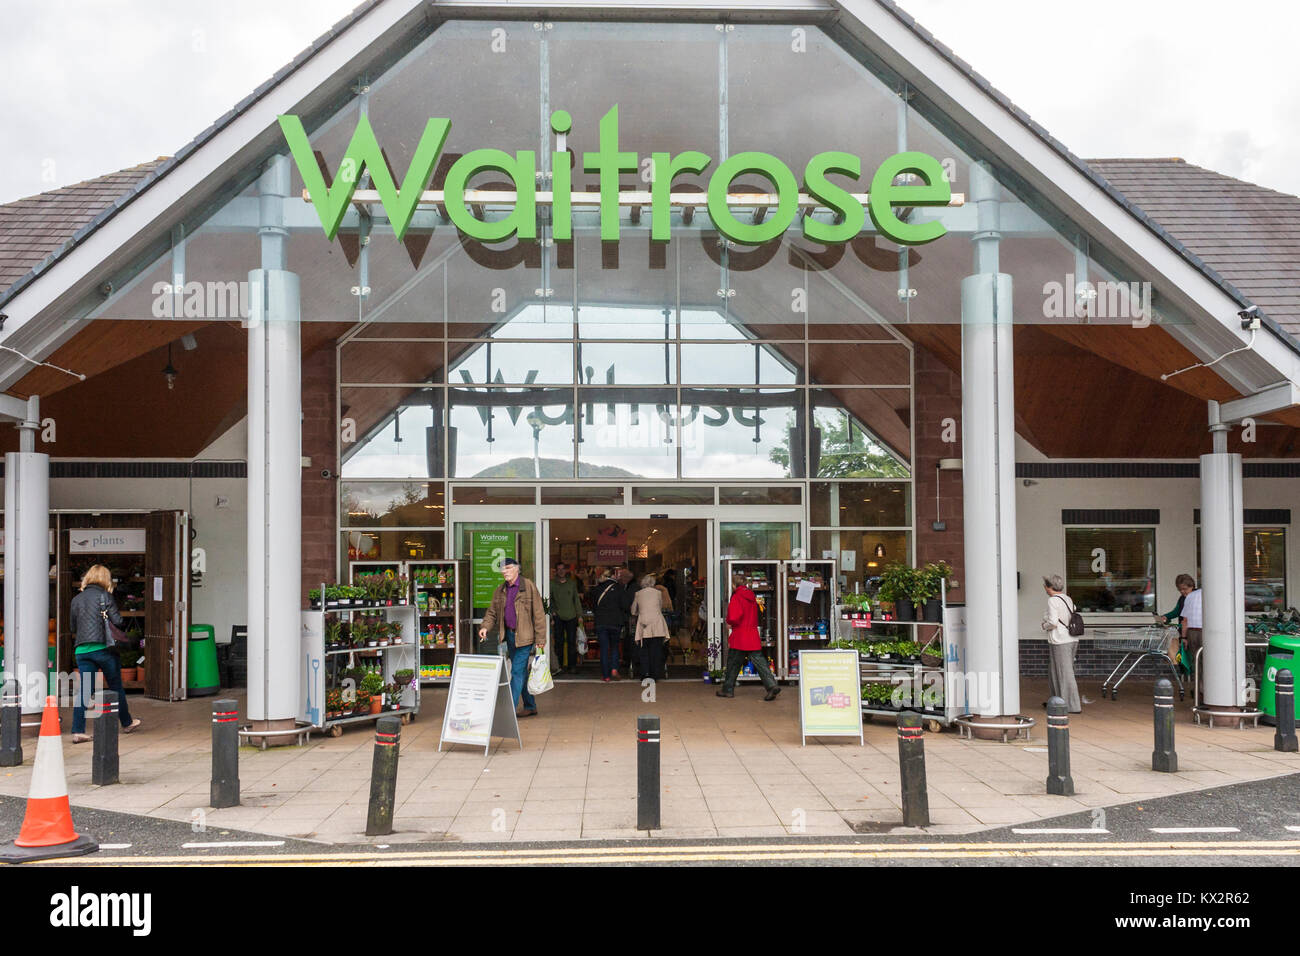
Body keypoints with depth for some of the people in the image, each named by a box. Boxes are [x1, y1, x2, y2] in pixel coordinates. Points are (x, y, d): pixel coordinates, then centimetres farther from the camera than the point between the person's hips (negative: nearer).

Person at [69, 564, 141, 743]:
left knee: (84, 690, 2)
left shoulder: (76, 599, 12)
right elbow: (117, 621, -11)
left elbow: (73, 628, 17)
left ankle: (78, 731, -7)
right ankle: (126, 723, 24)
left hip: (82, 649, 4)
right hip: (103, 647, -4)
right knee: (116, 687, 10)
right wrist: (124, 630, 8)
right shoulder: (104, 595, -4)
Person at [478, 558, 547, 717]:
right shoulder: (500, 590, 9)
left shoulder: (529, 587, -9)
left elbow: (539, 614, -9)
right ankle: (531, 707, 23)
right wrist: (485, 627, -8)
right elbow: (492, 612, 13)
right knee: (521, 671, 13)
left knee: (517, 671, -9)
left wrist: (540, 639, -13)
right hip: (509, 635, 7)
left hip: (524, 636, -7)